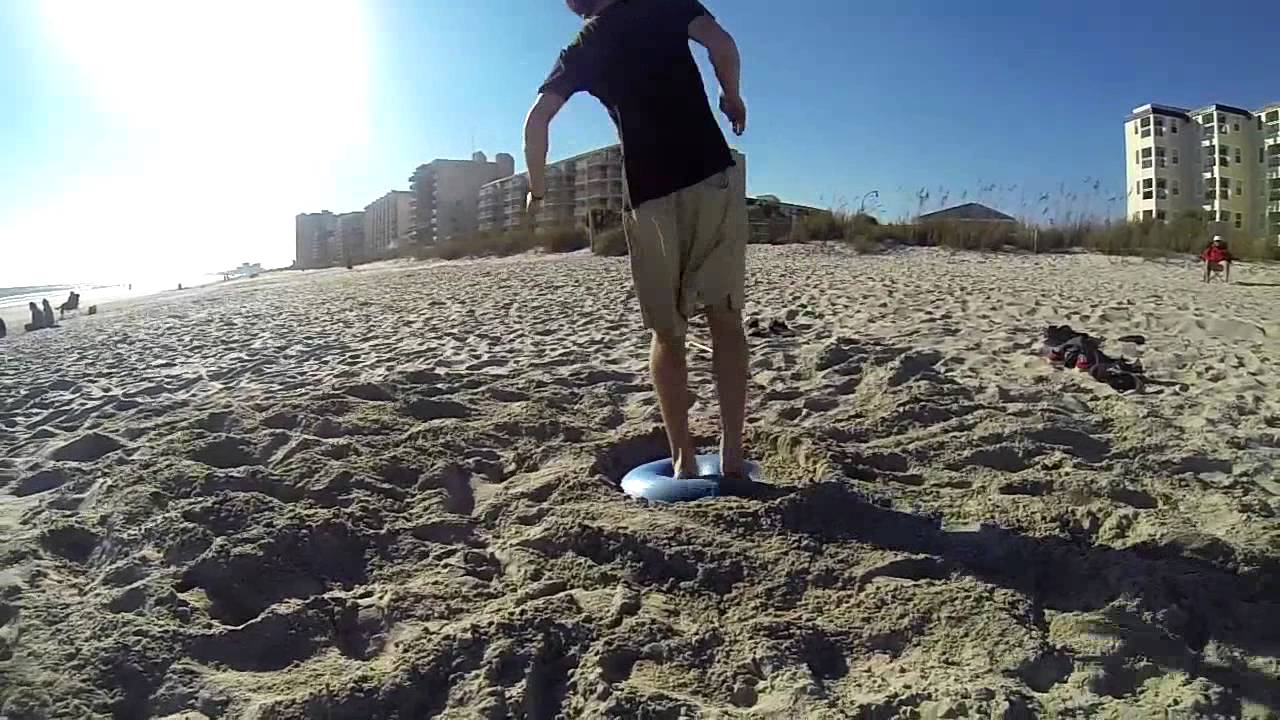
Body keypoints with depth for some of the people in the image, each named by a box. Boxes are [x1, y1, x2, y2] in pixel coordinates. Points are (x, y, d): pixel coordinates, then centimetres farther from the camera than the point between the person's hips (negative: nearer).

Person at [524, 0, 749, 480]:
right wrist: (732, 97, 9)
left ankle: (683, 460, 7)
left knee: (667, 333, 10)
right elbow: (721, 42, -8)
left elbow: (536, 120, 6)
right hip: (712, 174, -1)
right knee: (726, 317, 4)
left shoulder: (581, 48, 15)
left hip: (648, 194, 2)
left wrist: (538, 189, 17)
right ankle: (732, 455, 2)